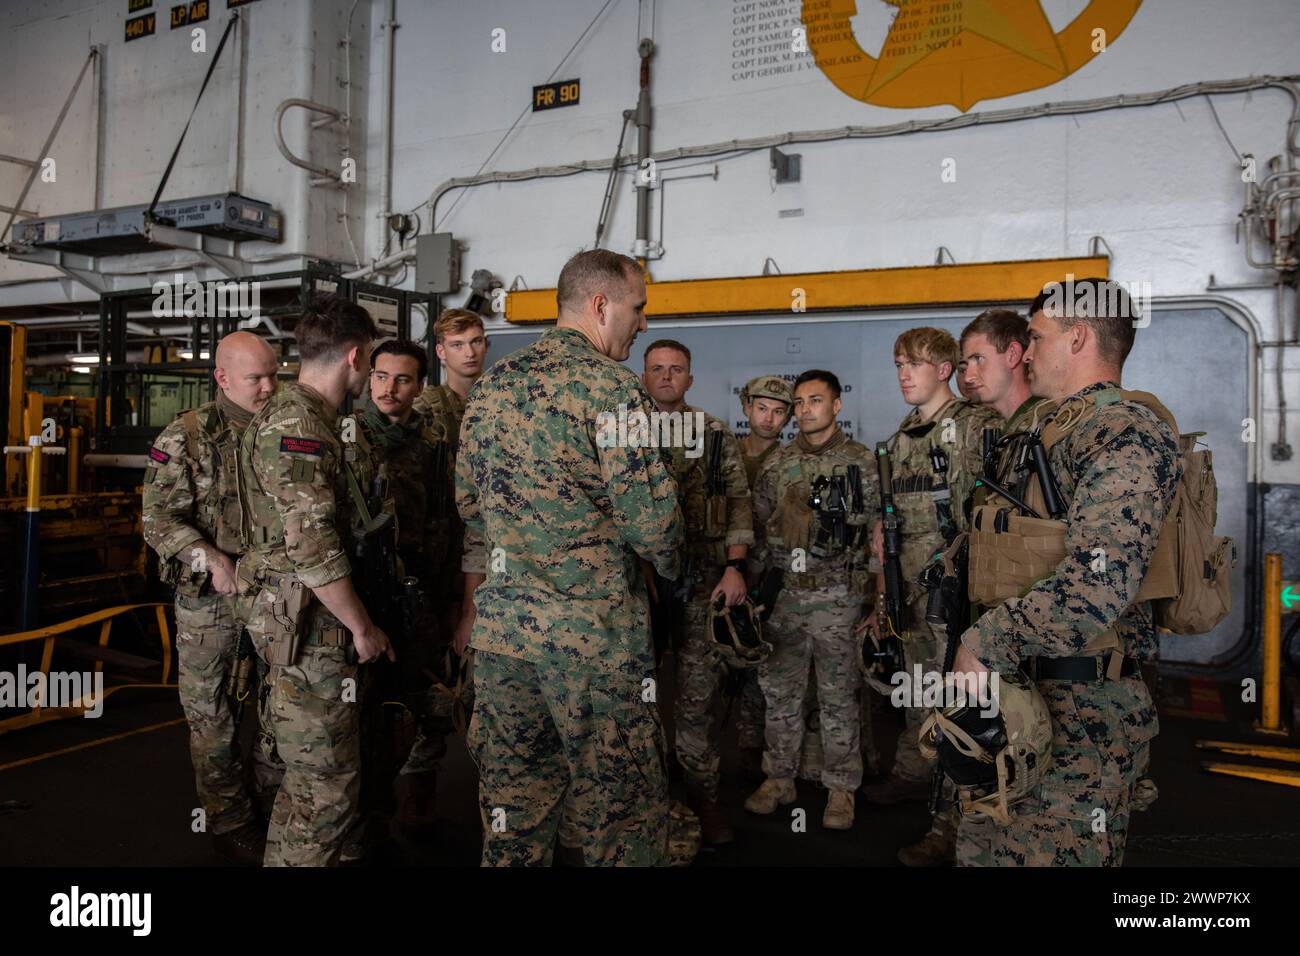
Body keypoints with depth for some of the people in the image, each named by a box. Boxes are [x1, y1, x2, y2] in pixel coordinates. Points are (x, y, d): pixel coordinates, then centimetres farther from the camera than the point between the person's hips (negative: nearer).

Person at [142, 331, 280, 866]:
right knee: (214, 719, 7)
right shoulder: (186, 436, -6)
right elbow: (158, 518, -10)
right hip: (210, 602, -3)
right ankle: (230, 824, 22)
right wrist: (212, 559, -23)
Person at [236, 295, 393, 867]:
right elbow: (312, 547, -24)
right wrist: (362, 626, -16)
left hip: (321, 620, 10)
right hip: (308, 623, -10)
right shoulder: (296, 426, -18)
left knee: (335, 770, 19)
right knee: (323, 780, -2)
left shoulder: (312, 420, 16)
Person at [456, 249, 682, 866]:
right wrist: (668, 562, 4)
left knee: (513, 796, 17)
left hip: (501, 618, 7)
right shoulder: (607, 384, -12)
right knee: (617, 800, 7)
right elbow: (648, 511, -16)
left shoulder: (490, 386, 9)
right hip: (594, 626, -6)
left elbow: (468, 500, 15)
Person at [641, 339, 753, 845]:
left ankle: (703, 794, 15)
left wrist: (735, 566, -6)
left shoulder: (716, 435, 7)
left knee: (698, 691, 1)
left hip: (701, 578, -1)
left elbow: (738, 503, 4)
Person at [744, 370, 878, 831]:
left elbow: (878, 529, 0)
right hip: (783, 593, 3)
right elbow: (758, 524, 12)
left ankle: (841, 787, 18)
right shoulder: (777, 463, 8)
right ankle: (779, 778, 24)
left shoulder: (863, 462, 0)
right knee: (779, 689, 11)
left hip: (837, 595, -3)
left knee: (838, 694, 5)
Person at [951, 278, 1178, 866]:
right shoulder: (1055, 433, 16)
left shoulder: (1127, 438, -16)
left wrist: (984, 643, -20)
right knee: (982, 848, 18)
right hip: (1016, 696, 9)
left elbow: (1091, 592, -29)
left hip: (1083, 718, -9)